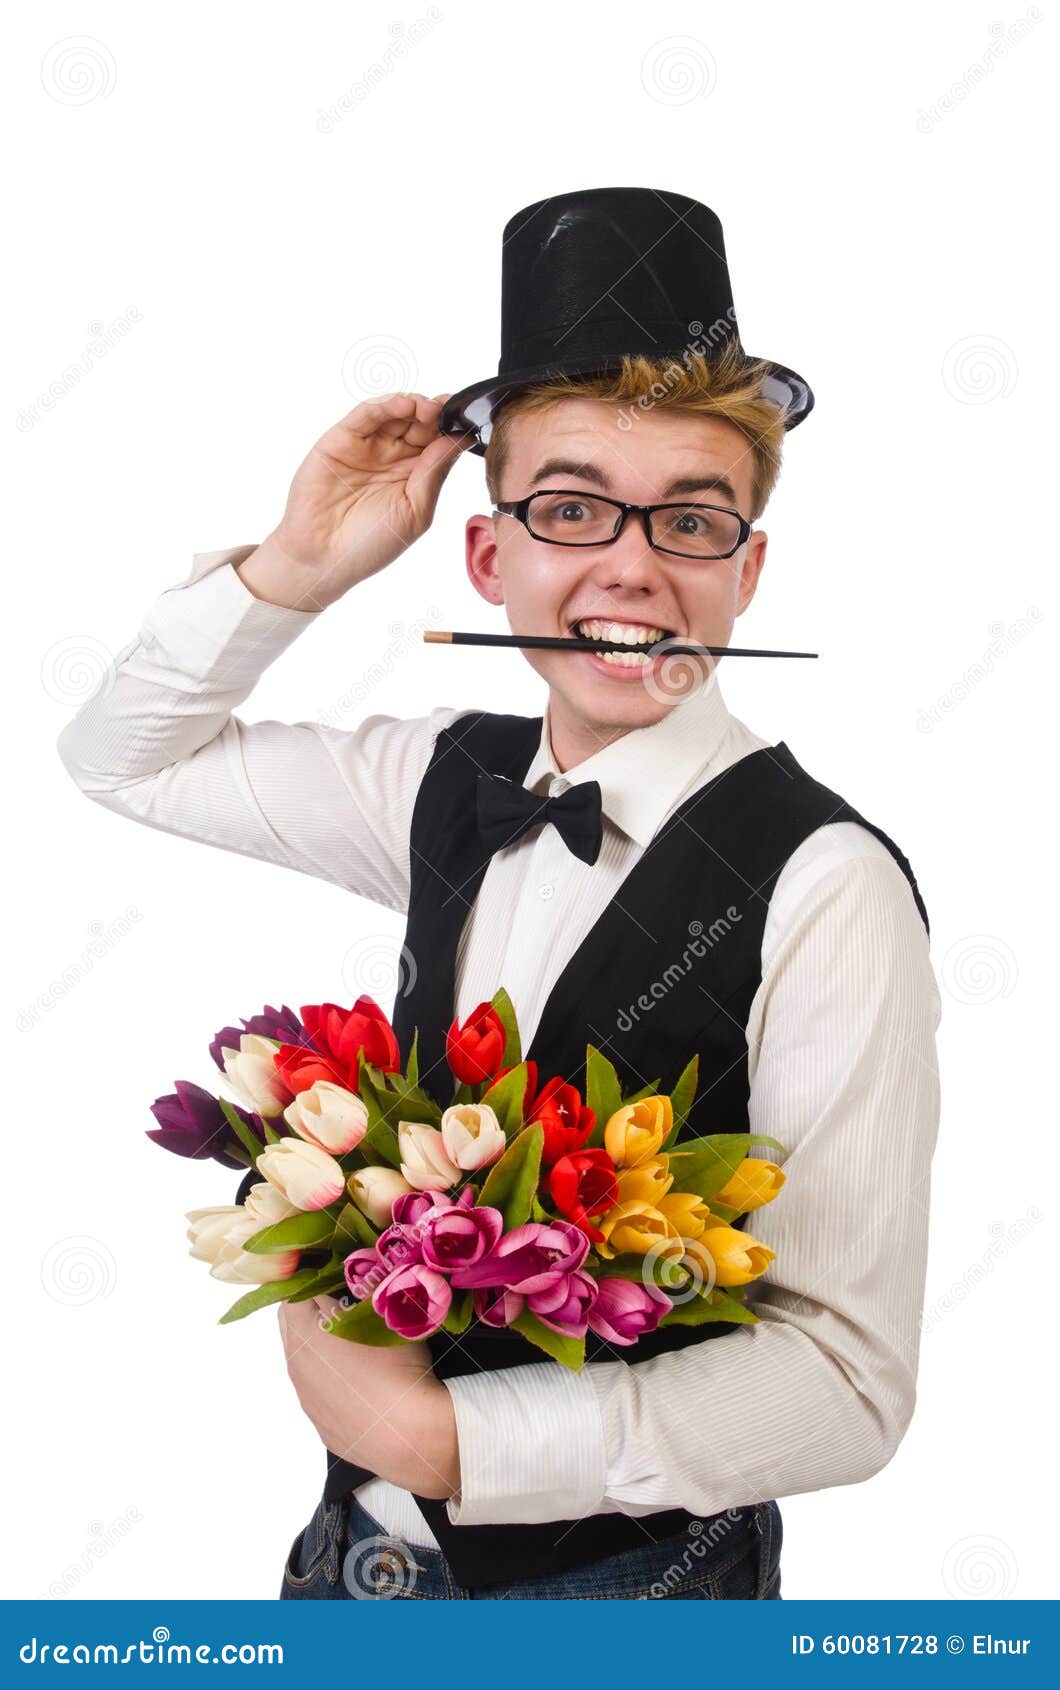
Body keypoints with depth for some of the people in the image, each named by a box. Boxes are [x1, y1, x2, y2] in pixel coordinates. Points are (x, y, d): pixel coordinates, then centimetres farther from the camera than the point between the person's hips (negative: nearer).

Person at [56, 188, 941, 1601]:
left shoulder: (824, 888, -21)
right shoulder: (453, 782, -3)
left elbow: (848, 1385, -22)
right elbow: (124, 757, 10)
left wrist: (437, 1433, -23)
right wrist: (297, 568, -6)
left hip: (626, 1585, -5)